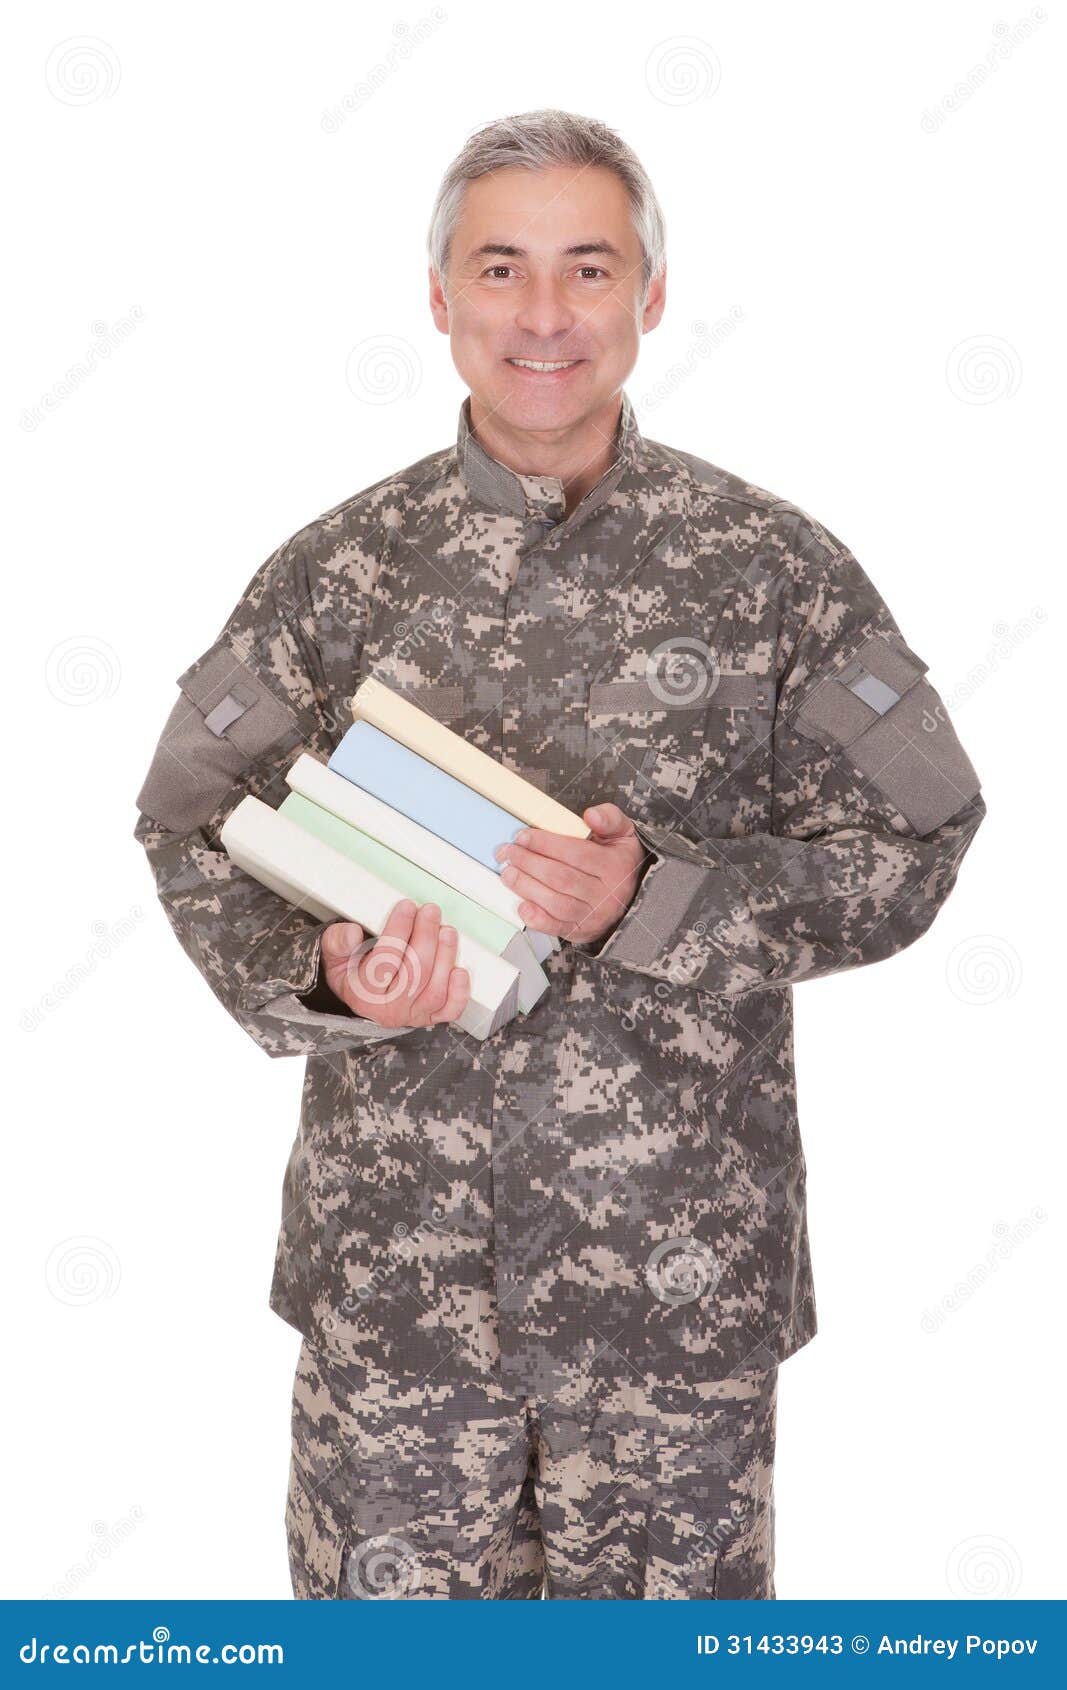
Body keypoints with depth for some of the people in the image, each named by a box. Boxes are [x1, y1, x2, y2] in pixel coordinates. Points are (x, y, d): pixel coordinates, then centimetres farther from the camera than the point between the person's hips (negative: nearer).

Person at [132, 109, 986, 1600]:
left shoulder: (773, 567, -3)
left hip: (677, 1253, 0)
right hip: (392, 1242, 1)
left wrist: (656, 900, -17)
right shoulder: (340, 570, 1)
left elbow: (911, 849, -2)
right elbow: (191, 828, 6)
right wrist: (324, 977, -14)